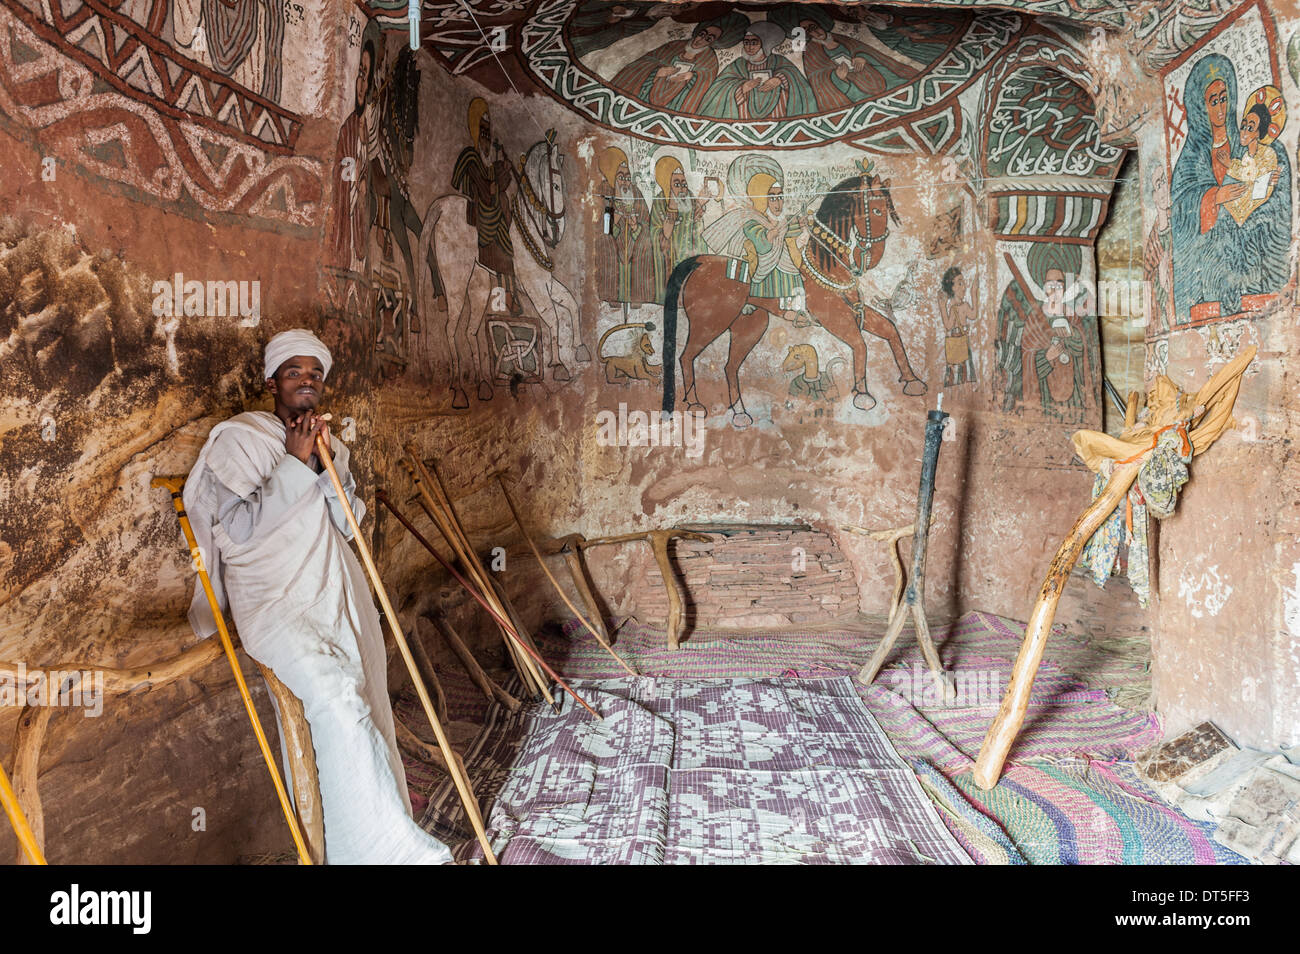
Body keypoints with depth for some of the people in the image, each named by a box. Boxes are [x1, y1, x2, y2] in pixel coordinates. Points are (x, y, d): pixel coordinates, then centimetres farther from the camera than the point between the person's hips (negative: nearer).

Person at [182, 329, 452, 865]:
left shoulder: (330, 447, 21)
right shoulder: (239, 437, 2)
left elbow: (348, 525, 10)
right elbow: (240, 526, -9)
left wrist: (331, 471, -6)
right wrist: (294, 463, -11)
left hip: (335, 595, 6)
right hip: (271, 600, -6)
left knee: (358, 708, -2)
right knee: (335, 692, -28)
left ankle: (361, 849, 7)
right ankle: (387, 846, -25)